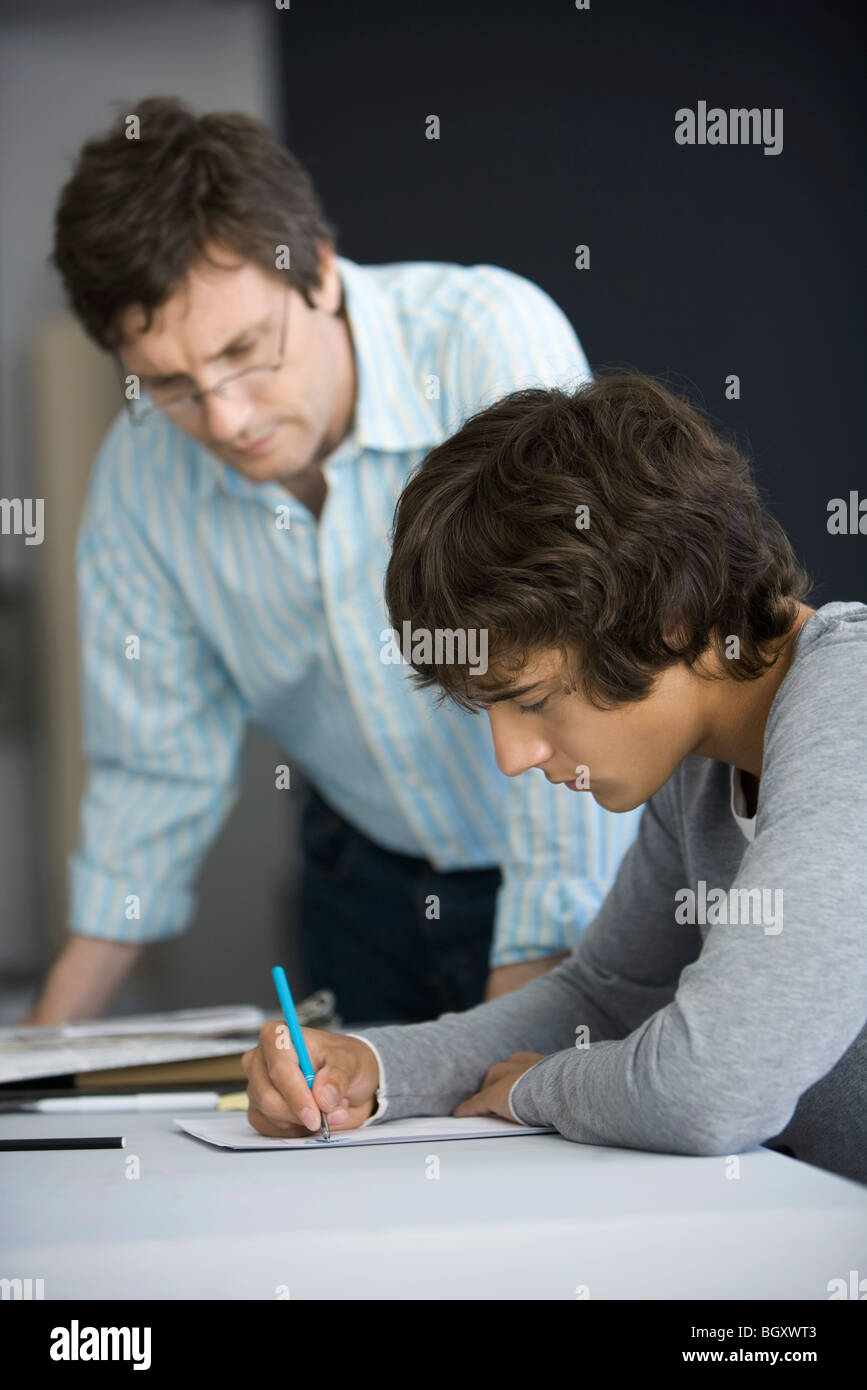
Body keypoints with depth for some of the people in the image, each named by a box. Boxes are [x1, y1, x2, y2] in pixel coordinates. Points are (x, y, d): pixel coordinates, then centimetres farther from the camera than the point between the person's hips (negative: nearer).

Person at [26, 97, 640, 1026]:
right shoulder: (138, 475, -9)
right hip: (371, 873, 2)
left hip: (602, 866, -1)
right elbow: (159, 769, 2)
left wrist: (526, 994, -33)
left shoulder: (496, 342, -24)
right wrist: (48, 1045, -1)